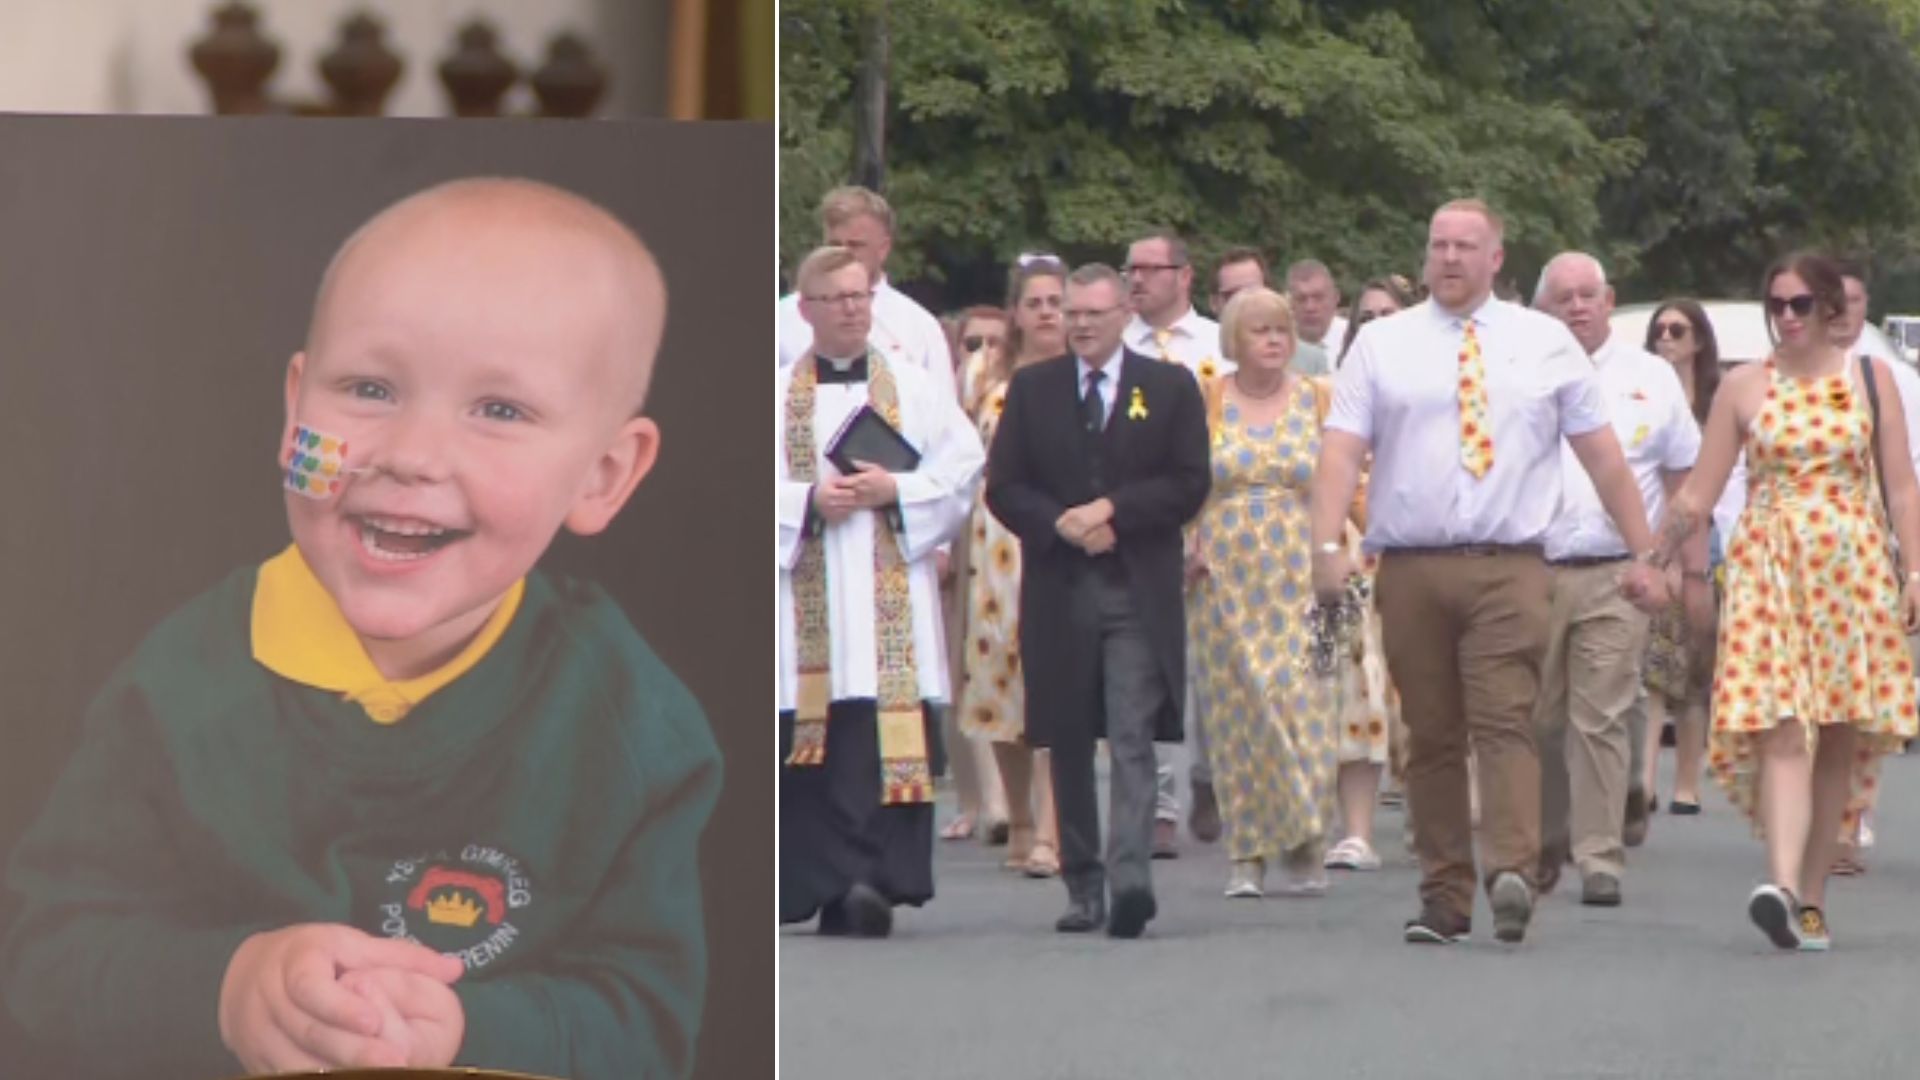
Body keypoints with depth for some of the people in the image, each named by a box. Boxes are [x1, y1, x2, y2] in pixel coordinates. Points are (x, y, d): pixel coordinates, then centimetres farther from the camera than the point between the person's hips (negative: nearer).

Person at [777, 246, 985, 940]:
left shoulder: (915, 392, 13)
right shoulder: (775, 395, 10)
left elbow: (964, 466, 5)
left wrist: (895, 492, -9)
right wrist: (808, 502, -11)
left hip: (895, 600, 0)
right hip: (806, 599, 0)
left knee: (894, 738, -9)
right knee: (816, 740, -6)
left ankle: (881, 876, -9)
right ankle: (831, 881, -4)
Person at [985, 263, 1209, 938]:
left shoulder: (1170, 388, 7)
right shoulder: (1032, 389, 11)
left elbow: (1189, 484, 0)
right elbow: (1004, 488, 6)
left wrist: (1112, 510, -12)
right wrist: (1063, 525, -11)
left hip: (1139, 593, -2)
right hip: (1058, 586, 2)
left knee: (1133, 741, -12)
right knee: (1069, 744, 6)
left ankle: (1130, 878, -20)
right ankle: (1082, 888, 13)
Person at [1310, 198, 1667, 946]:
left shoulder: (1545, 343, 10)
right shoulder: (1382, 344, 9)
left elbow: (1603, 456, 10)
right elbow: (1342, 450, 0)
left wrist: (1644, 554, 6)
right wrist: (1328, 547, -15)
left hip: (1508, 567, -1)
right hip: (1409, 567, 1)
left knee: (1505, 723, -15)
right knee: (1432, 736, 5)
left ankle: (1513, 875, -27)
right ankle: (1444, 899, 9)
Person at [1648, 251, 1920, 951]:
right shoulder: (1743, 387, 7)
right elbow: (1697, 495, 9)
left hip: (1855, 571, 1)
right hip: (1770, 570, -1)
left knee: (1841, 740, 2)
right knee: (1781, 730, -16)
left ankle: (1812, 897, 10)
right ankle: (1784, 885, -30)